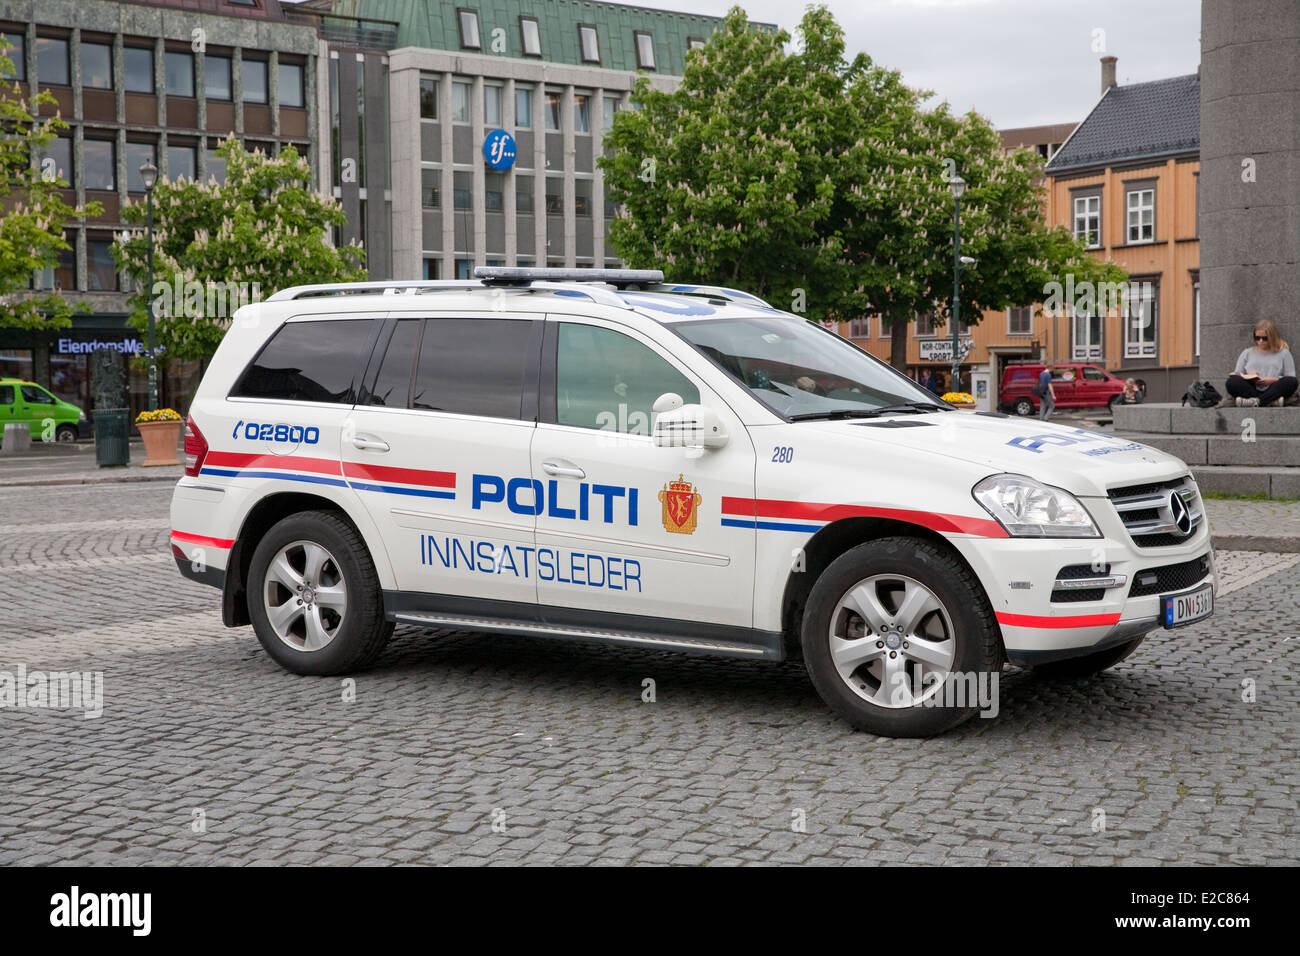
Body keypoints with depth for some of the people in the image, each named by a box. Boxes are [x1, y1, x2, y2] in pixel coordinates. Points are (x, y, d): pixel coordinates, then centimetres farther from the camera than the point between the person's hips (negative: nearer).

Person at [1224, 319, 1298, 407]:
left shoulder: (1283, 353, 18)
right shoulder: (1247, 353, 23)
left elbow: (1291, 378, 9)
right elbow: (1237, 375, 17)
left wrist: (1273, 380, -8)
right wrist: (1249, 377, -4)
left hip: (1273, 390, -1)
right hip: (1251, 389, 1)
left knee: (1292, 382, -31)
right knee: (1231, 382, -30)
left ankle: (1256, 401, -45)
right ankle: (1273, 401, -40)